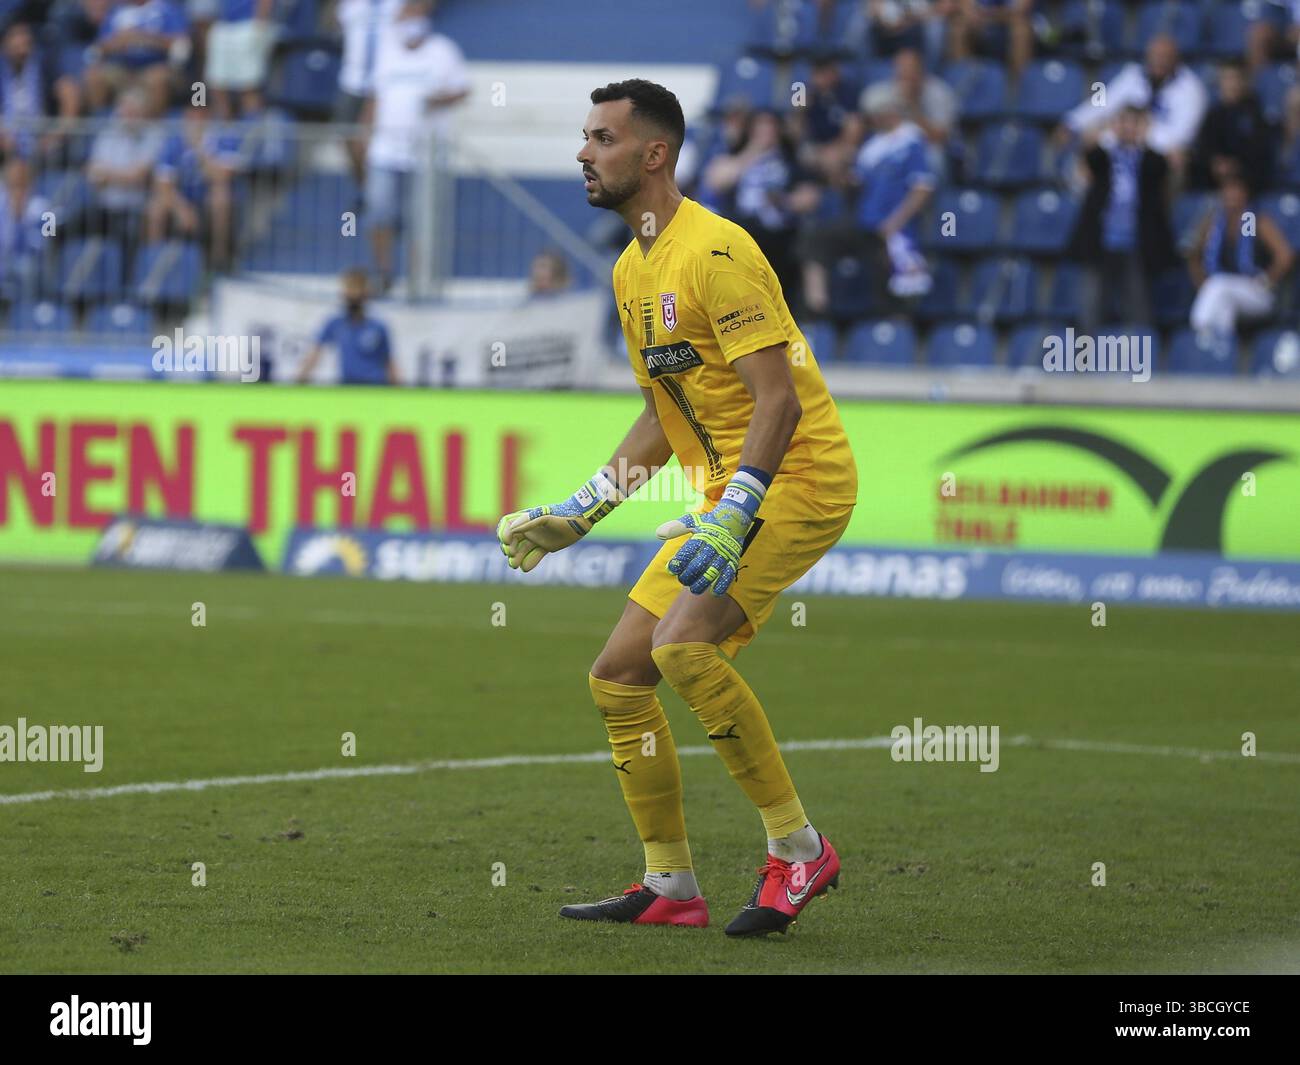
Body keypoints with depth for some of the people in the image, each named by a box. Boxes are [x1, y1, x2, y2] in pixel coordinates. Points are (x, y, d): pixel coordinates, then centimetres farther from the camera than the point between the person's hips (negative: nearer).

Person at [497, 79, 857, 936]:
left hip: (799, 478, -10)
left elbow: (778, 399, -22)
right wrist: (580, 511, 21)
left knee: (683, 645, -27)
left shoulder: (713, 252, -16)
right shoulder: (633, 270, 14)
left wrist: (730, 522, -31)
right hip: (730, 494, 10)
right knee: (617, 678, 6)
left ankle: (799, 850, -16)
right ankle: (671, 888, 16)